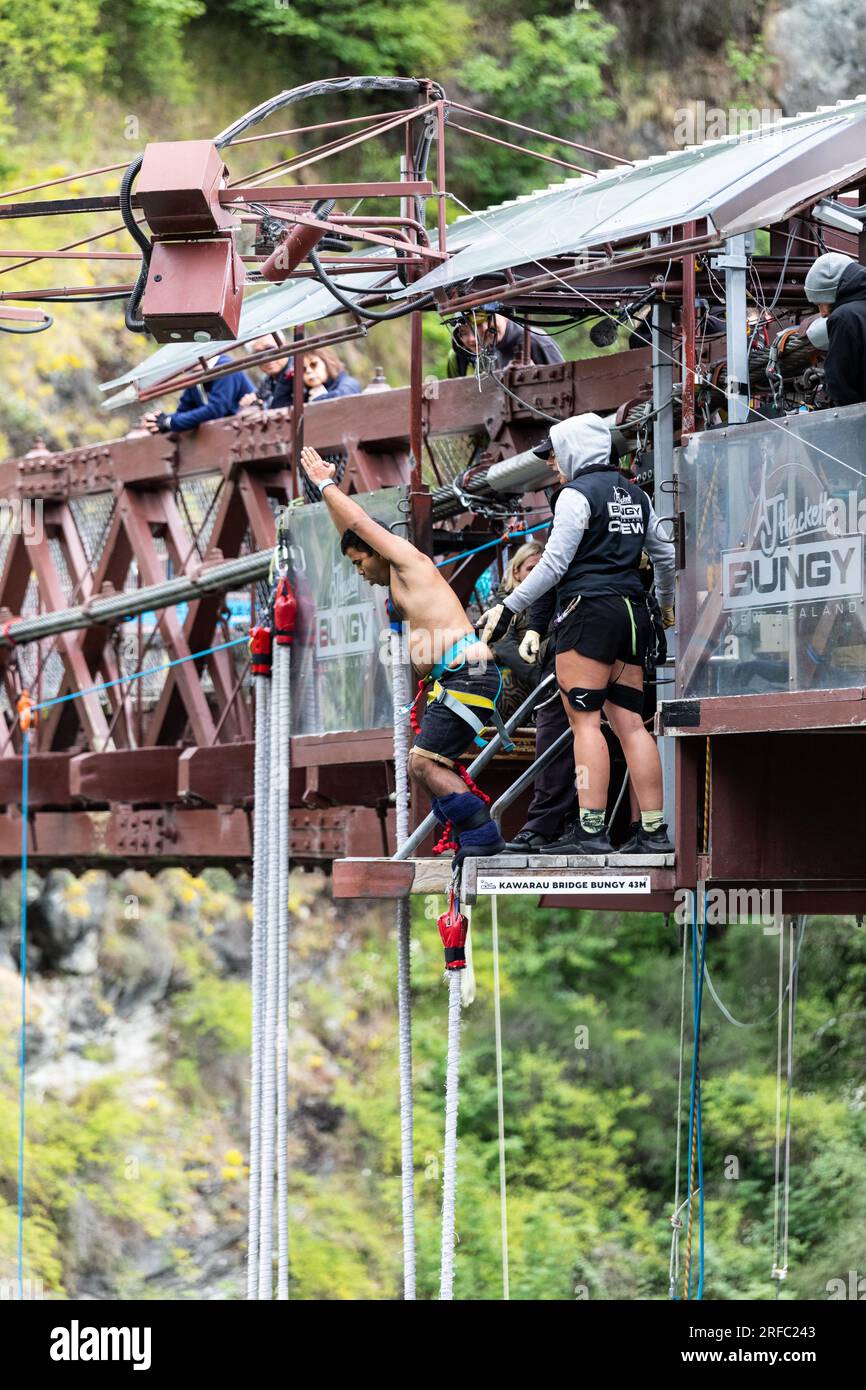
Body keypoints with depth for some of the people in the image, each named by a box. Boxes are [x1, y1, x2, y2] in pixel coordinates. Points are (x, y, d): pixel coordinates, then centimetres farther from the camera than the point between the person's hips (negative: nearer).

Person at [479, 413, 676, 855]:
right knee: (630, 722, 7)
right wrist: (666, 604, 40)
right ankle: (654, 831, 2)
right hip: (632, 612, 8)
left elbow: (553, 564, -12)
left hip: (589, 608, -8)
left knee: (585, 719, -8)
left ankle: (591, 831, -16)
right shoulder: (634, 494, 17)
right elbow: (665, 556, 24)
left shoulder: (578, 493, -7)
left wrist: (509, 608, -8)